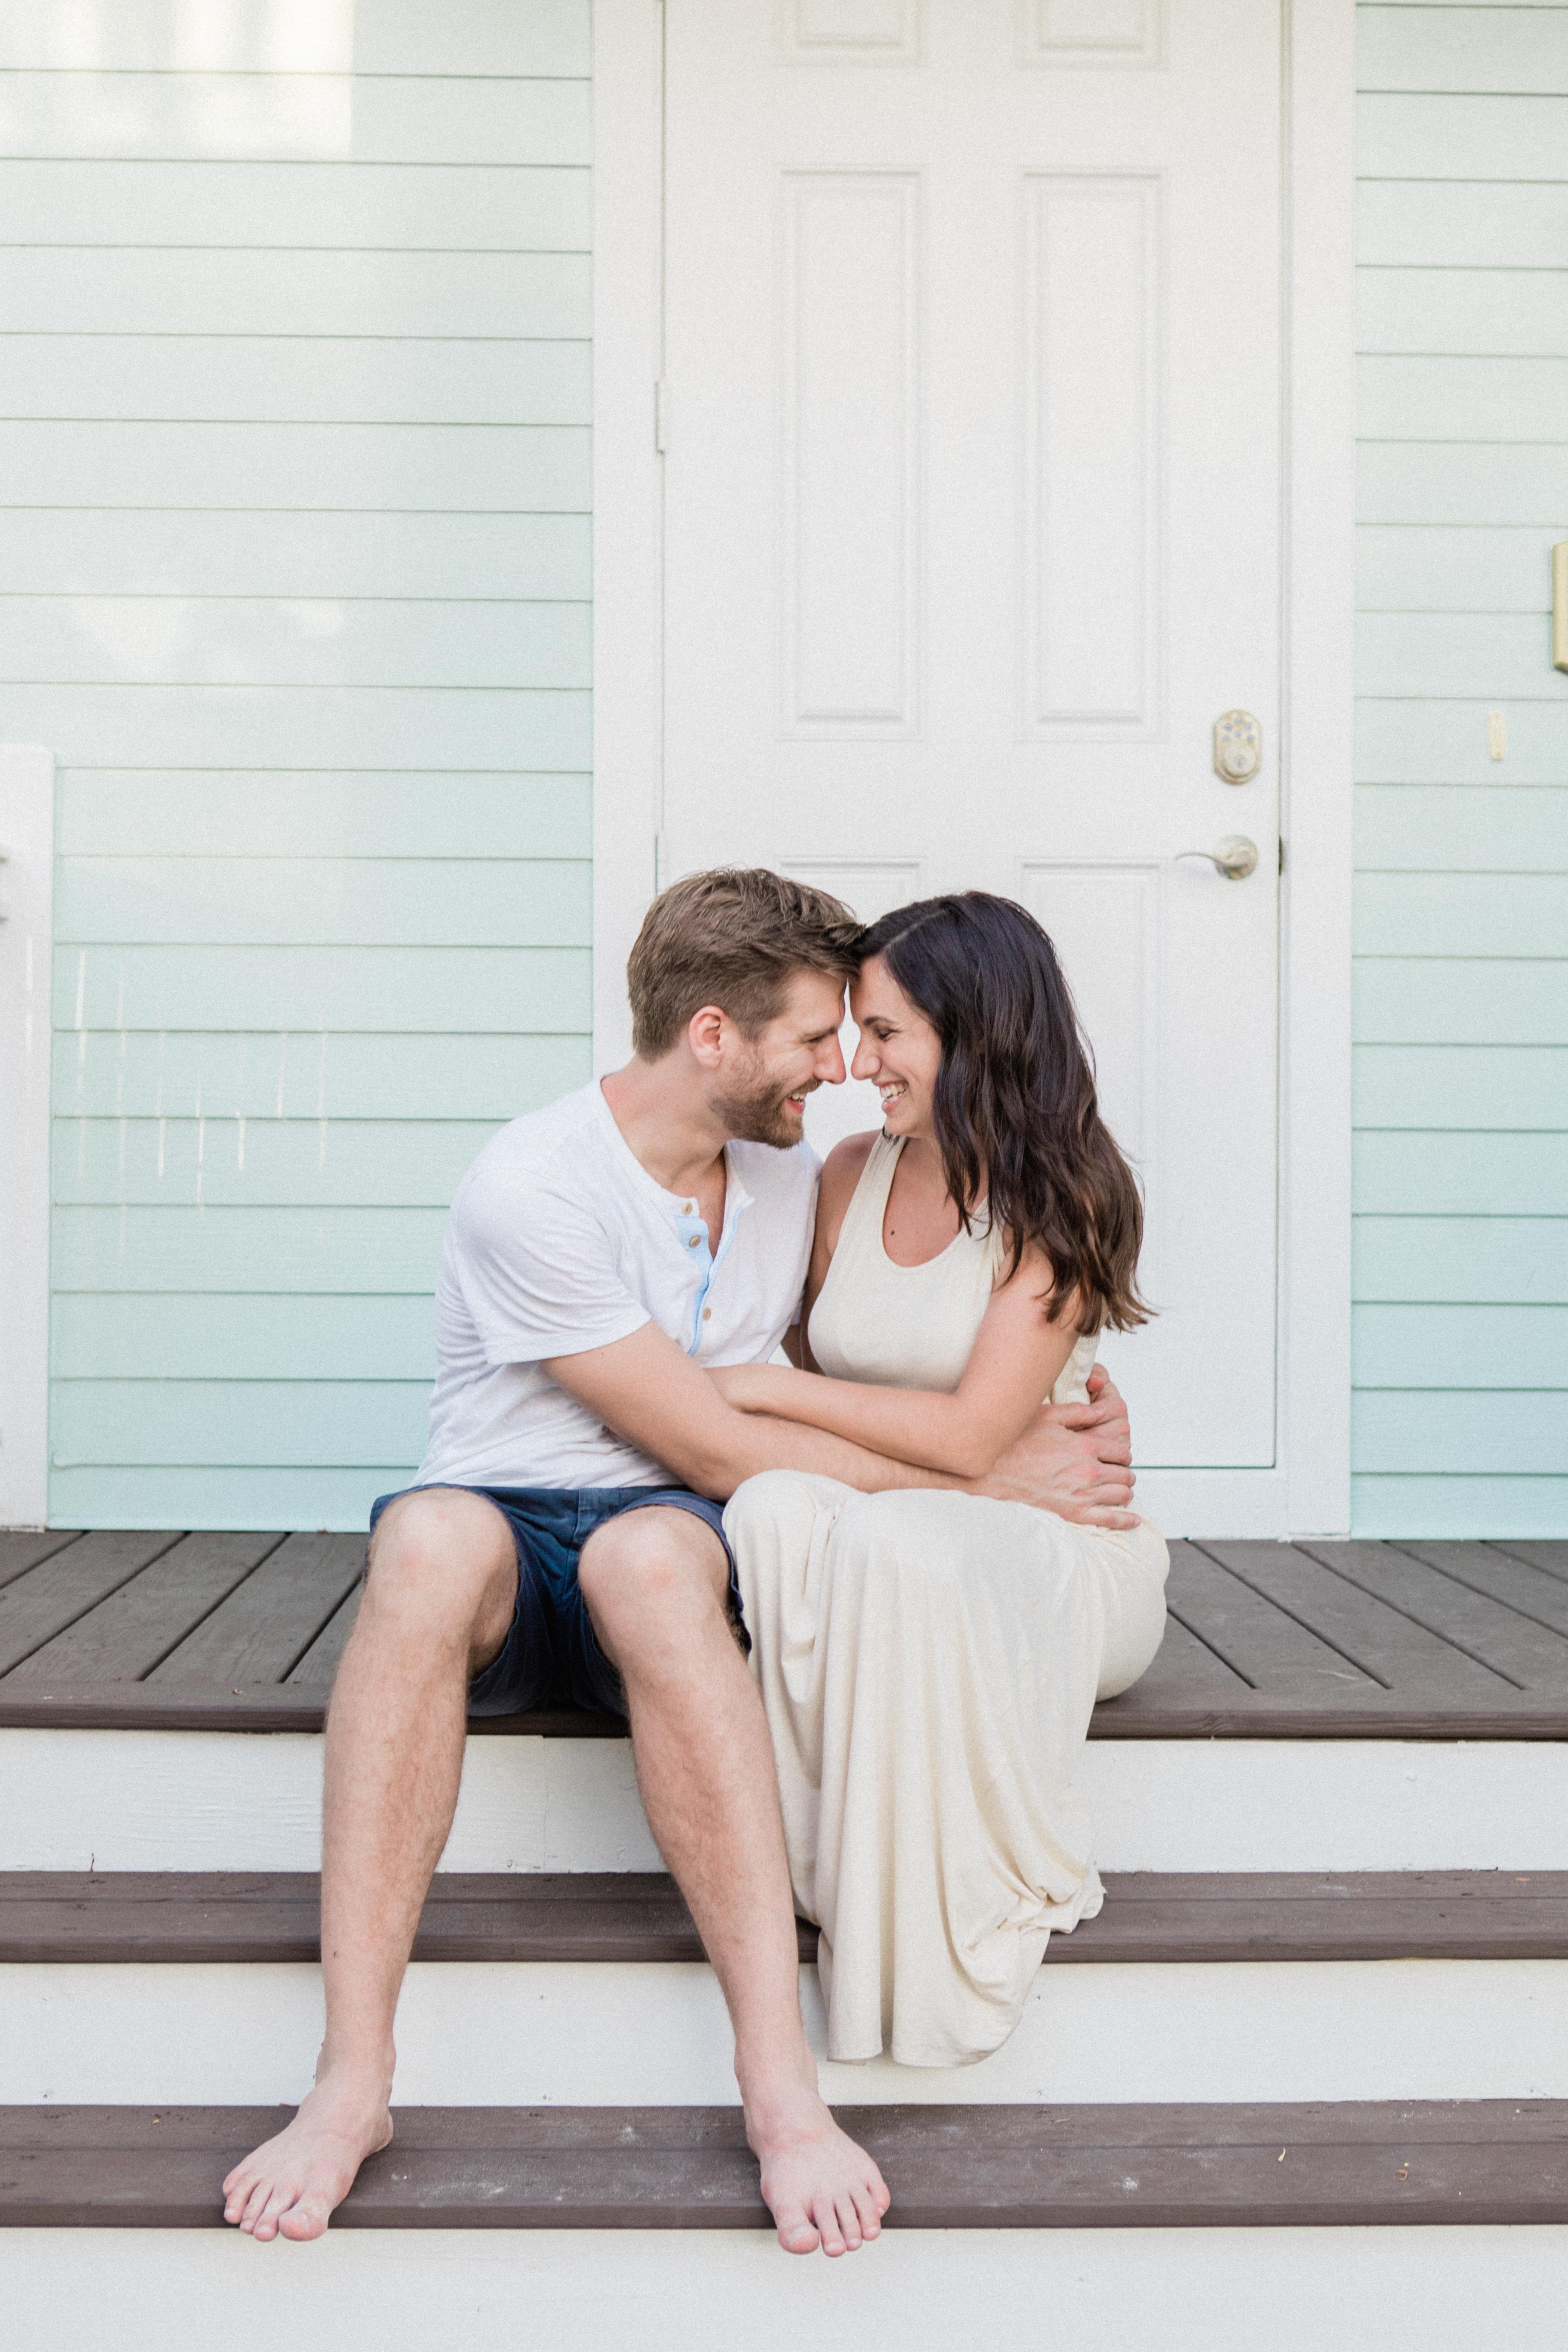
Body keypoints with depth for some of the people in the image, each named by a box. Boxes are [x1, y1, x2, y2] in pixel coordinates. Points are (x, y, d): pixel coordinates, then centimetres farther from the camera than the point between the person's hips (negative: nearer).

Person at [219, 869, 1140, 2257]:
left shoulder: (790, 1174, 8)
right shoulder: (530, 1190, -14)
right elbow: (714, 1446, -15)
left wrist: (1065, 1399, 6)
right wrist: (983, 1482, -12)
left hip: (667, 1543, 3)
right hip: (509, 1530, -2)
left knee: (649, 1552, -36)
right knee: (431, 1536, -39)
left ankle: (781, 2088, -42)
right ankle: (352, 2081, -37)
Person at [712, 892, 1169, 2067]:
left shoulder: (1060, 1198, -10)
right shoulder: (852, 1174, 8)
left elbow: (970, 1437, -18)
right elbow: (818, 1371, 20)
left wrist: (769, 1389, -14)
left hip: (1053, 1542, -4)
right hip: (879, 1522, 4)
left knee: (899, 1545, -38)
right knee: (778, 1508, -31)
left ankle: (967, 1902, -15)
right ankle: (831, 1867, -19)